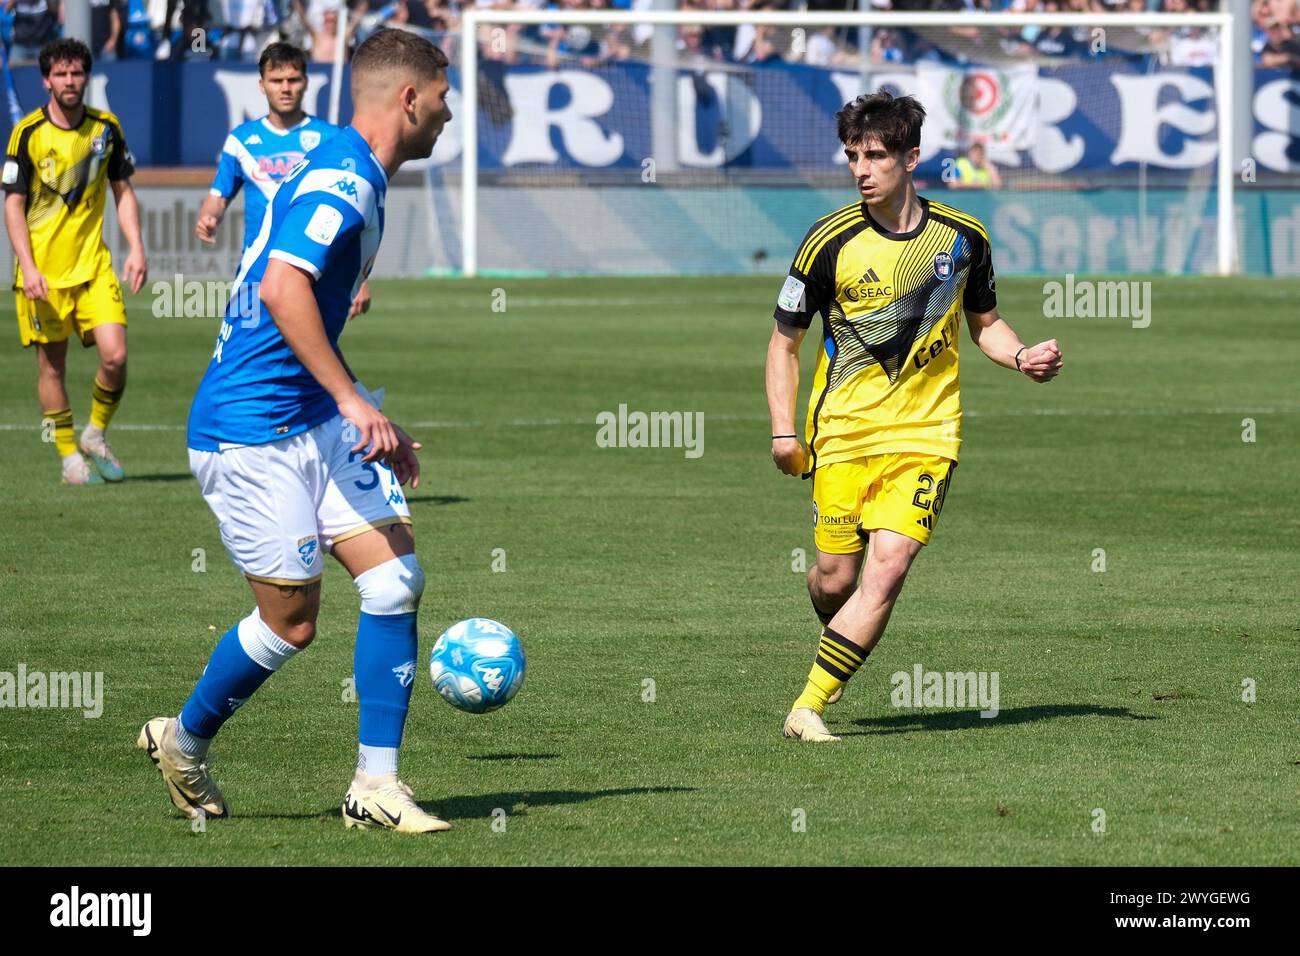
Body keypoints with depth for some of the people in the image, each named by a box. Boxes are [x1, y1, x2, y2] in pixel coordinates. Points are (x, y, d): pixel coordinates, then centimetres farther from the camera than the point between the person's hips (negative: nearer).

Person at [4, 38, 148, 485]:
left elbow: (123, 192, 12)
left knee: (114, 355, -11)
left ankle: (96, 435, 13)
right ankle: (69, 457, 16)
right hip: (43, 270, -2)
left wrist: (136, 249, 0)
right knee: (52, 362, 2)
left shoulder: (106, 128, 3)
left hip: (94, 265, 2)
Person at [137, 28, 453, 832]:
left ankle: (376, 784, 2)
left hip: (315, 422, 10)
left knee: (397, 578, -2)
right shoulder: (342, 178, -17)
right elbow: (281, 288, -30)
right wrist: (353, 401, -29)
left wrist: (372, 422, 27)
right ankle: (184, 741, 23)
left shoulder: (354, 179, 15)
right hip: (251, 432, -10)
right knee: (292, 624, -2)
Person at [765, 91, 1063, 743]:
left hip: (925, 434, 0)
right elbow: (785, 338, 5)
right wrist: (783, 429, -5)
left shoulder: (962, 237, 1)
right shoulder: (831, 242, -6)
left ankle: (809, 707, -14)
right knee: (835, 579, 0)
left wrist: (1022, 358, -4)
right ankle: (842, 638, 38)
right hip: (845, 432, 0)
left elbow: (984, 322, 17)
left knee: (887, 568, -16)